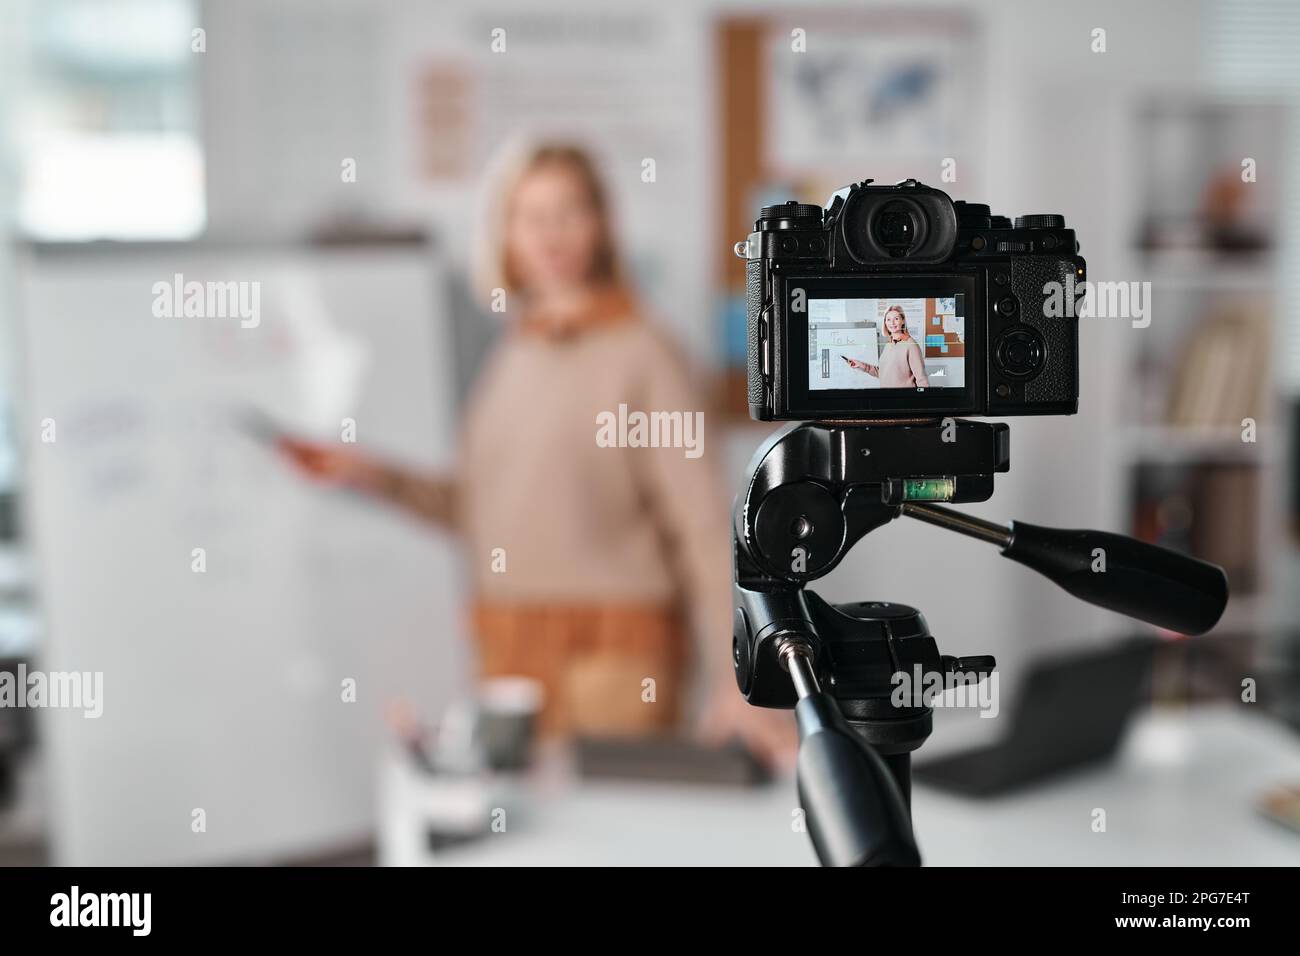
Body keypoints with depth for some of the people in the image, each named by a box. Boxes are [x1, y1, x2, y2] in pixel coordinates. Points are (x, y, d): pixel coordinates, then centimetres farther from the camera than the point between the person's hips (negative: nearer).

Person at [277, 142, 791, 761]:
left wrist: (734, 684, -19)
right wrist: (372, 476, 6)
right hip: (509, 641, 6)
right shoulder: (511, 355, 10)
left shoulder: (641, 354, -9)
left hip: (606, 647, -6)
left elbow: (704, 530, -13)